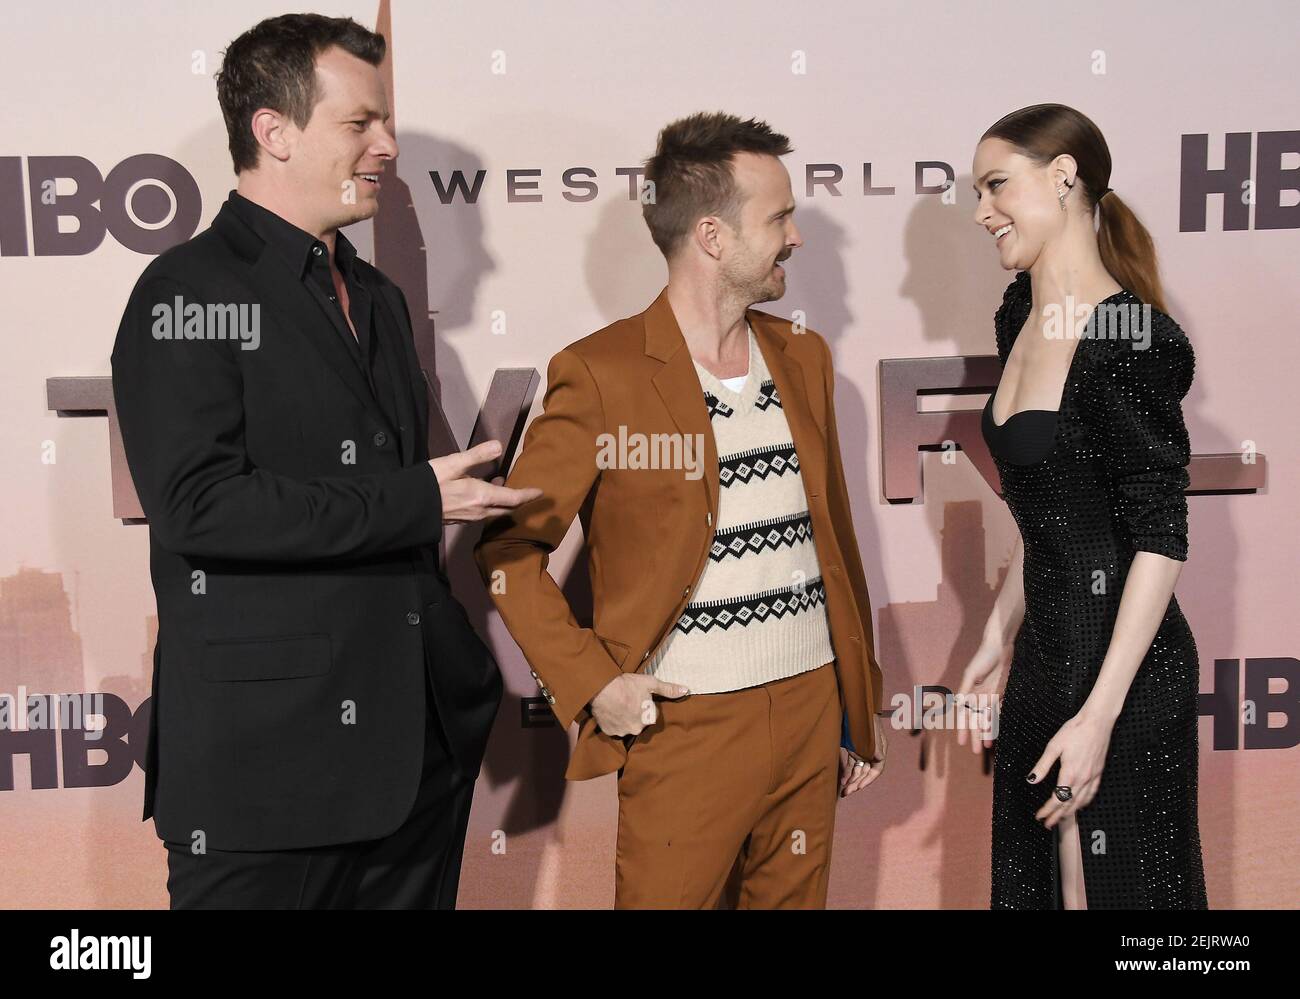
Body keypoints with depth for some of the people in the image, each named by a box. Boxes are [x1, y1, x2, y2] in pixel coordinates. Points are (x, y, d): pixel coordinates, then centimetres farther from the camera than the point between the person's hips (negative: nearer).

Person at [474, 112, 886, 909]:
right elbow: (512, 548, -7)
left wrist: (861, 705, 16)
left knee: (798, 896, 14)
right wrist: (590, 682, -14)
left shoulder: (804, 358, 9)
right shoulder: (602, 374, -11)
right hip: (684, 726, -5)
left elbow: (835, 538, 14)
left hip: (812, 713, 6)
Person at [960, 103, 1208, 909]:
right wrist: (999, 637, 14)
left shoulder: (1130, 339, -19)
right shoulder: (1021, 320, 6)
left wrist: (1099, 714, -21)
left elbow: (1161, 539, -19)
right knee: (1034, 879, 19)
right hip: (1044, 651, 8)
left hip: (1119, 662, -8)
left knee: (1105, 885, 7)